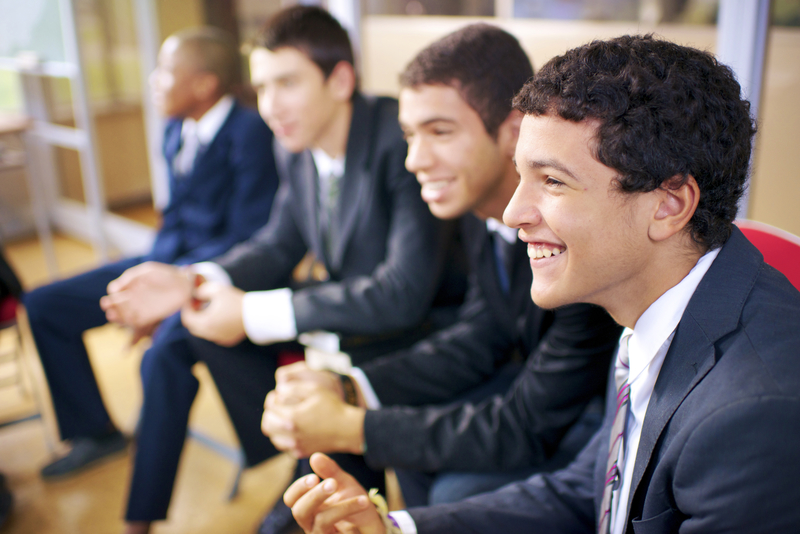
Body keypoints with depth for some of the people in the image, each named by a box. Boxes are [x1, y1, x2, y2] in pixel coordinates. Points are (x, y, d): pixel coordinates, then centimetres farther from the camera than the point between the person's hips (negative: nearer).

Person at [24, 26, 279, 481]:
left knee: (163, 353, -34)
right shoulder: (177, 131, 8)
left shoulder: (249, 133, -17)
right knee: (44, 305, 5)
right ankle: (95, 433, 20)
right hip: (172, 258, 9)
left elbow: (248, 242, -19)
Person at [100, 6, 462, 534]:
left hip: (413, 324, -7)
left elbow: (406, 293, -30)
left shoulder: (403, 140, -26)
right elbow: (279, 245, 8)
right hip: (342, 304, 7)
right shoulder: (295, 145, -3)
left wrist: (253, 314, -27)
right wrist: (192, 282, -12)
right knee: (181, 330, 0)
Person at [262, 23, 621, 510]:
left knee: (461, 492, -20)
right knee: (410, 418, 2)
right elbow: (482, 340, 1)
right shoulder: (484, 199, -9)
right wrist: (347, 389, -10)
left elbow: (528, 430, -27)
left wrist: (350, 429, -24)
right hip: (553, 389, 7)